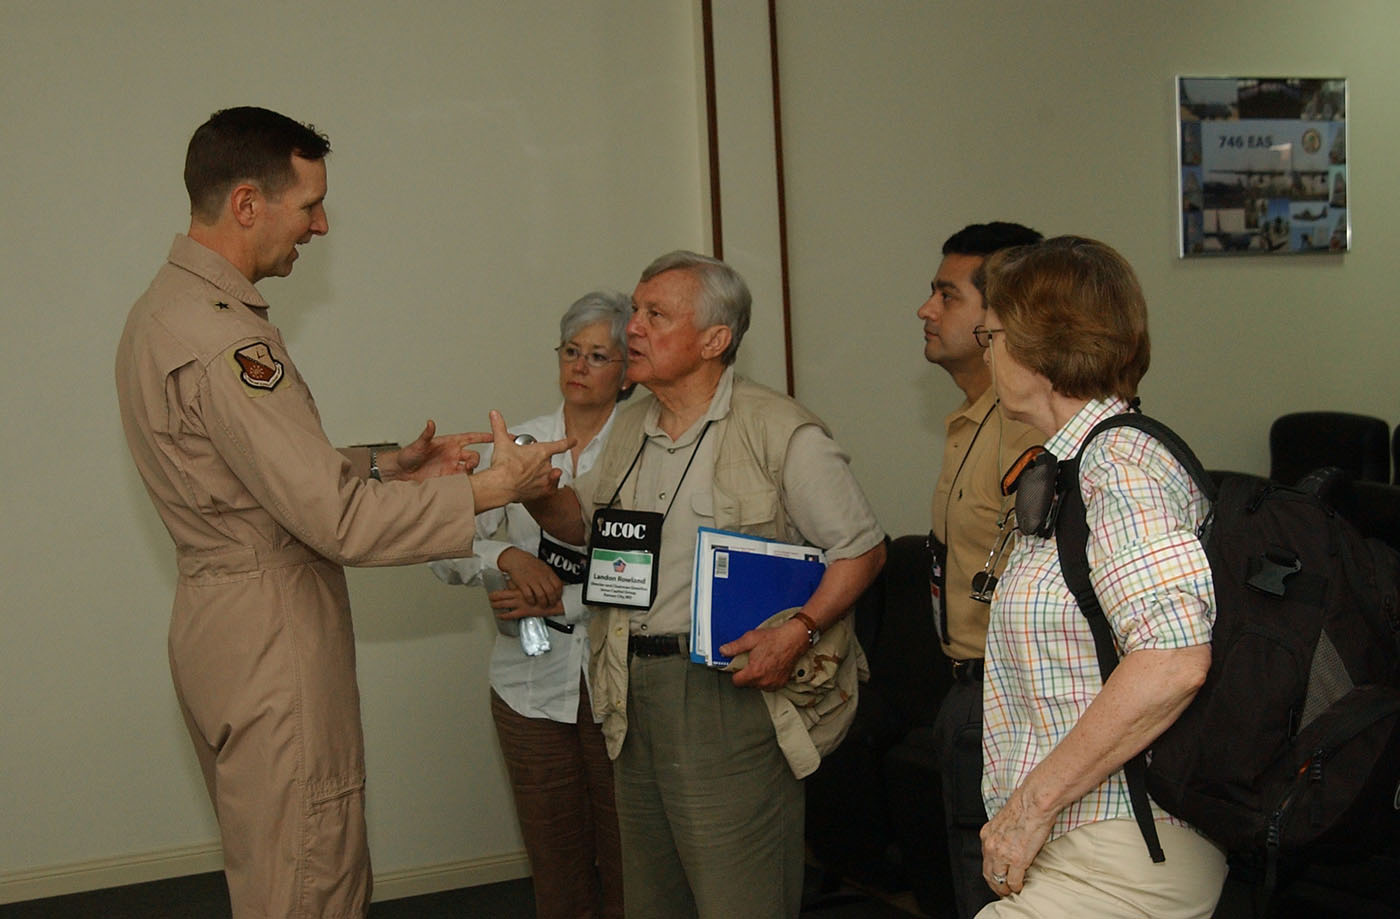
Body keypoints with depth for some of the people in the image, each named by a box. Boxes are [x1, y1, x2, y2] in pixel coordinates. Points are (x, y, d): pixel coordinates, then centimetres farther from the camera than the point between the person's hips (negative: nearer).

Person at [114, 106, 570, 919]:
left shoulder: (168, 308, 11)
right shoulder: (219, 341, -23)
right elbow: (338, 520, -24)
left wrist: (387, 467, 10)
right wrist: (491, 490, -16)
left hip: (230, 628, 11)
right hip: (271, 645, -11)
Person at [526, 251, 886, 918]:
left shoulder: (778, 431, -7)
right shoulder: (631, 427, 14)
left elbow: (862, 546, -5)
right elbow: (583, 520, 26)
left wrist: (800, 629, -20)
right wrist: (535, 493, 4)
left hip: (729, 688, -7)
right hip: (635, 692, 7)